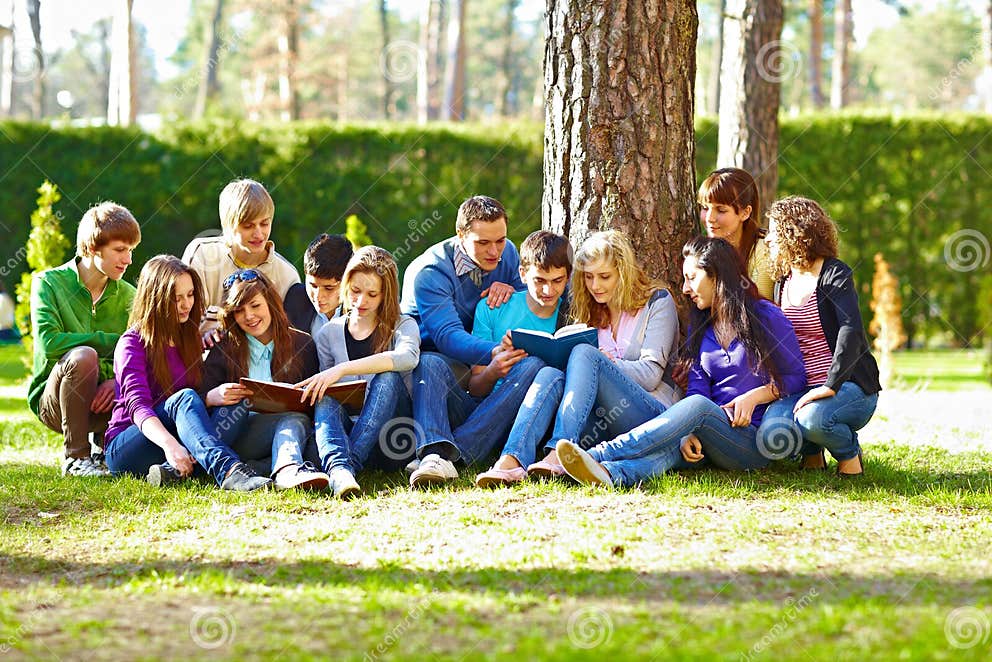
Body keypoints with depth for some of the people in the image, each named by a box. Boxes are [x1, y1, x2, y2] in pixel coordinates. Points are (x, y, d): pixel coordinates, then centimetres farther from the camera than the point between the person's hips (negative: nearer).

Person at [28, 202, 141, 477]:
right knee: (83, 356, -35)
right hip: (52, 400, -4)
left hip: (105, 401, 4)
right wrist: (112, 341, -21)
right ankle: (75, 458, -19)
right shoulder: (49, 283, -8)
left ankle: (103, 447, 6)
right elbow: (49, 342, -23)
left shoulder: (128, 295, 6)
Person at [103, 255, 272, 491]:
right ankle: (228, 471, -56)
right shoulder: (133, 343, -6)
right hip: (123, 450, -5)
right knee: (184, 398, -34)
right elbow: (137, 404, -21)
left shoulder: (190, 338, 15)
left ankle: (173, 470, -47)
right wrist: (169, 443, -40)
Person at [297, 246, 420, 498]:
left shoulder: (402, 326, 5)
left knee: (387, 378, -28)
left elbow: (407, 358, -20)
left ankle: (350, 463, -43)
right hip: (347, 431, 2)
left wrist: (342, 369, -28)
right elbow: (322, 390, 14)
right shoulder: (329, 334, 15)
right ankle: (338, 470, -59)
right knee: (324, 398, -28)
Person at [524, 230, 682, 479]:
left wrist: (604, 362, -10)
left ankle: (558, 454, -46)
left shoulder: (657, 302, 8)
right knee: (550, 374, -24)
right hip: (600, 420, 4)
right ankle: (513, 461, -50)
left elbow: (650, 375, -3)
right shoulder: (591, 313, 24)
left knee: (585, 354, -27)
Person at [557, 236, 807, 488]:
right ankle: (611, 474, -63)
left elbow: (795, 376, 5)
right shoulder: (699, 329, 21)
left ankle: (600, 454, -47)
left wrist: (755, 396, -11)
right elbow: (697, 388, 7)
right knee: (673, 445, -31)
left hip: (754, 441, -4)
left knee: (698, 406, -33)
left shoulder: (766, 316, 5)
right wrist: (688, 433, -12)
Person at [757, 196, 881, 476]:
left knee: (812, 418, -37)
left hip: (849, 385, -5)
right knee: (771, 434, -26)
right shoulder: (783, 284, 16)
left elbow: (851, 330, -21)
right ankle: (812, 451, 8)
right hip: (801, 388, 5)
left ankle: (849, 451, -3)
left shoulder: (834, 275, -7)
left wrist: (830, 386, -29)